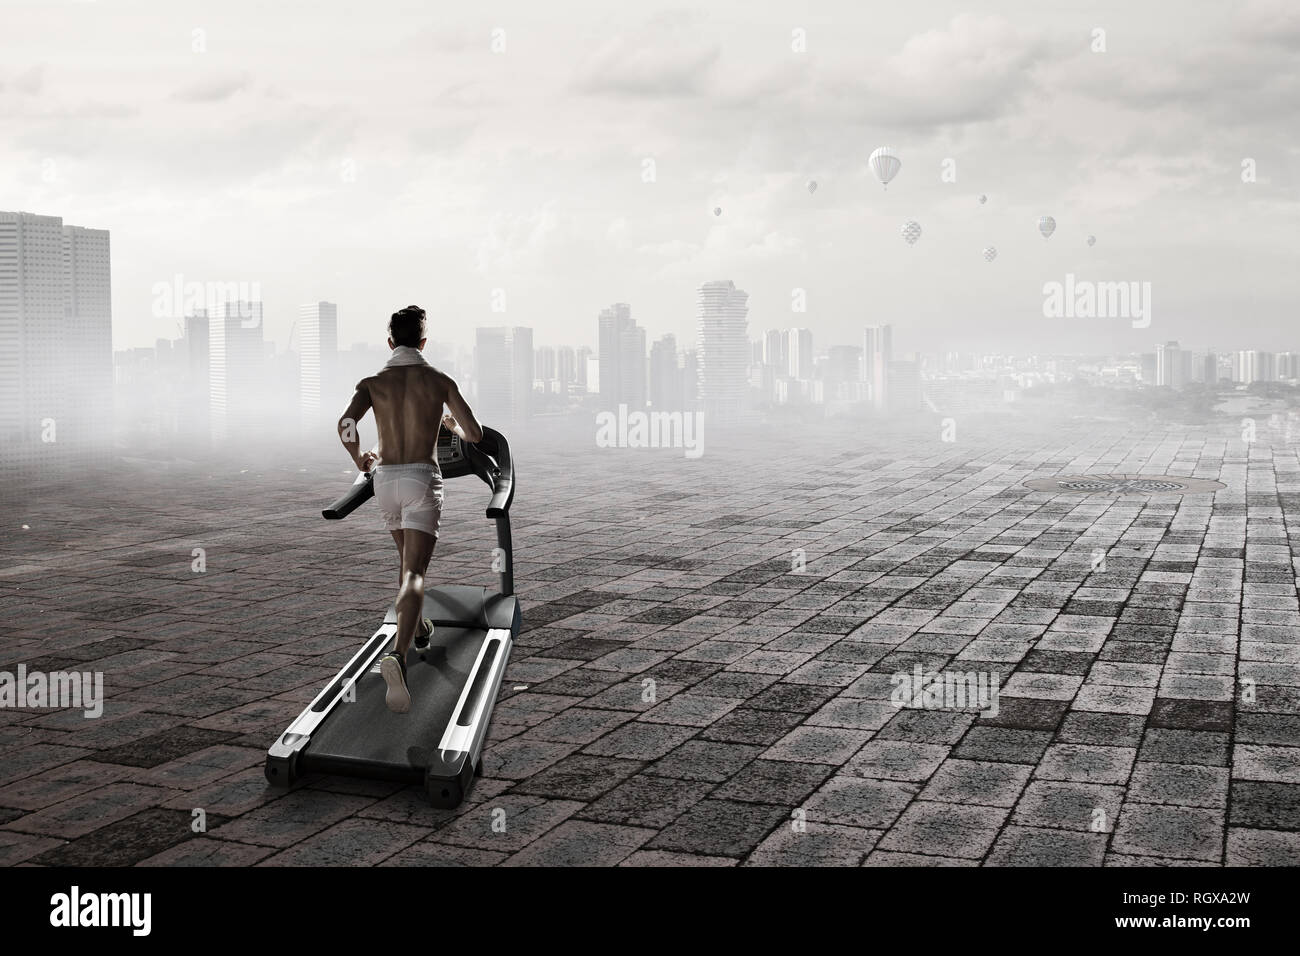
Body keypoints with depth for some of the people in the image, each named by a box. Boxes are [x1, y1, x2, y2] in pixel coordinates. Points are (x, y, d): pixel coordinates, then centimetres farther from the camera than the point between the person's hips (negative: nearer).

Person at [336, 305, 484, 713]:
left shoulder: (372, 382, 2)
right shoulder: (439, 380, 0)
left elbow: (346, 424, -14)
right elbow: (475, 434, 2)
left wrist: (359, 459, 6)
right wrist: (451, 423, 25)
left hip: (385, 480, 3)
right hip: (422, 479, -3)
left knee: (406, 558, 29)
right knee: (413, 571, -11)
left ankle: (419, 627, 48)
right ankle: (397, 655, -33)